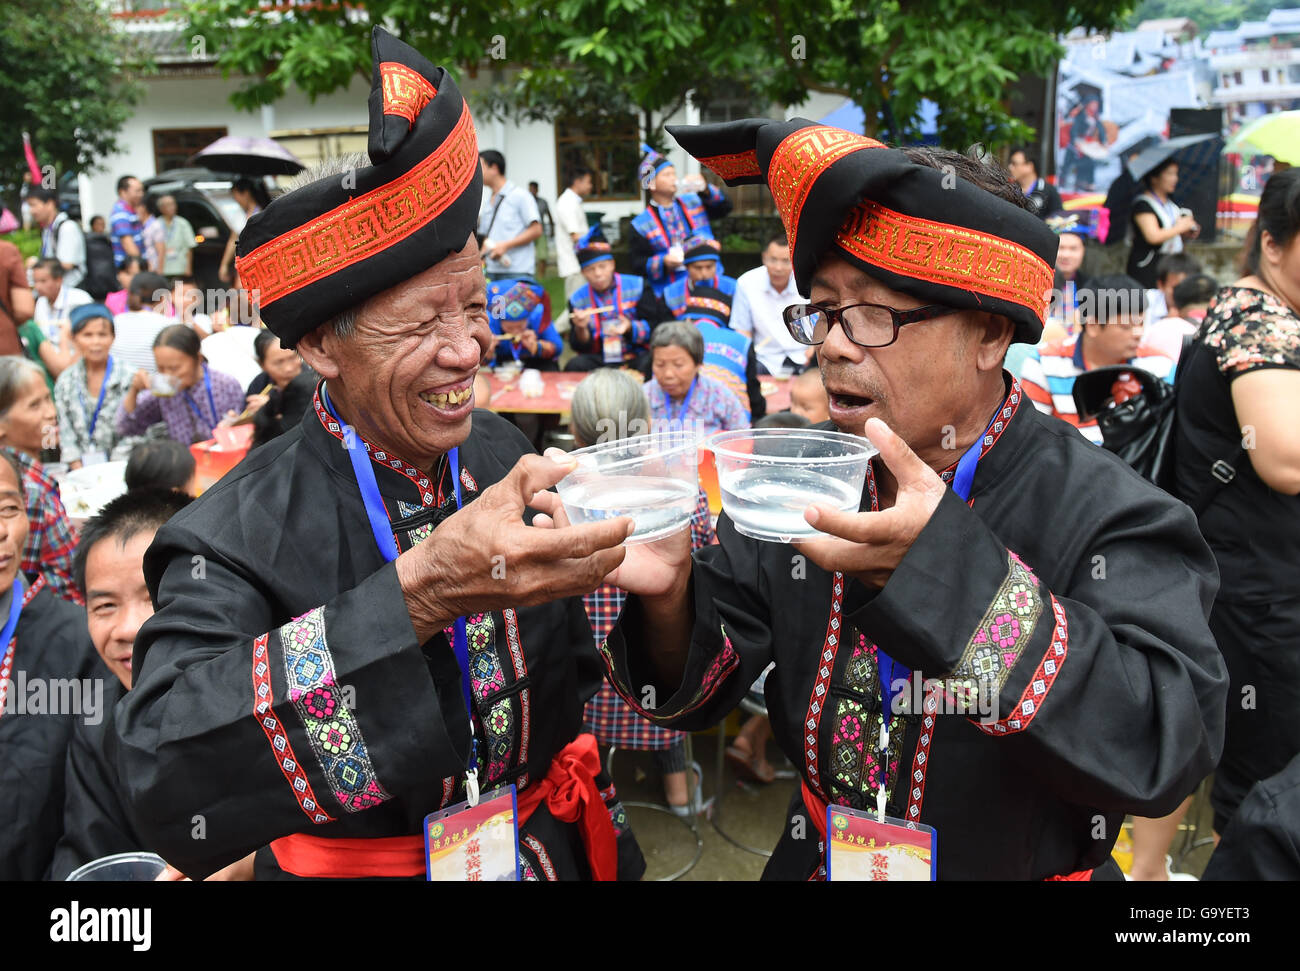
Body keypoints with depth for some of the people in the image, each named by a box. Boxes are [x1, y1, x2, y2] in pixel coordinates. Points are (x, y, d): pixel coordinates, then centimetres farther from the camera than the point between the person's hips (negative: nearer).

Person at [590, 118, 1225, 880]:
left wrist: (954, 571, -38)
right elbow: (698, 693, -8)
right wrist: (669, 598, -28)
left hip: (1022, 866, -3)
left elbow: (1172, 748, -30)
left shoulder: (1106, 513, -19)